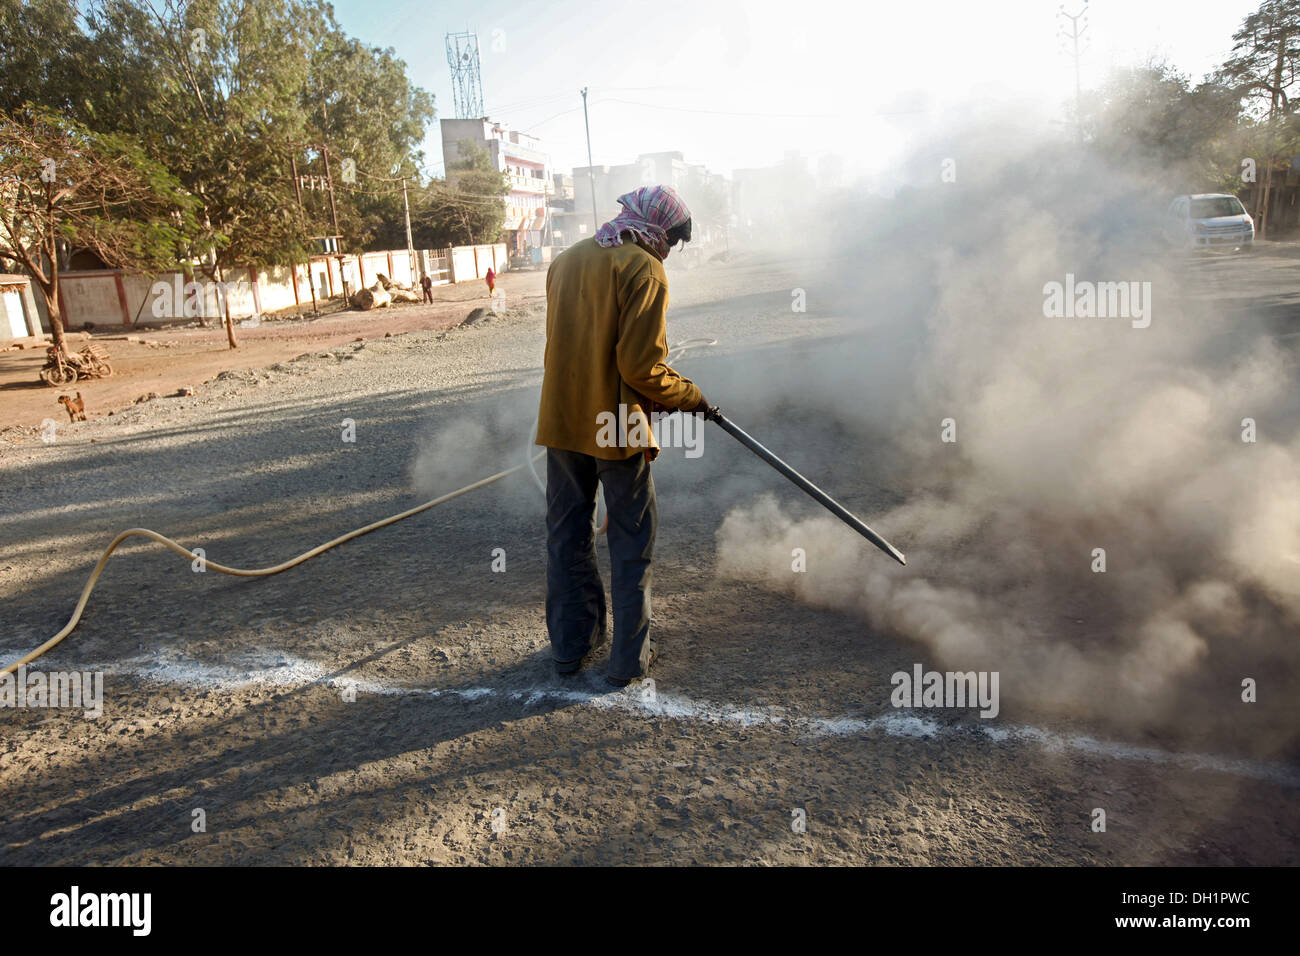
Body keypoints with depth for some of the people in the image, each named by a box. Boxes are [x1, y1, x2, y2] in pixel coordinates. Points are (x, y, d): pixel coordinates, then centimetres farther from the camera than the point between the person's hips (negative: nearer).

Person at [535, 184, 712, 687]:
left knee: (567, 533, 16)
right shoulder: (644, 269, -12)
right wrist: (690, 397, -3)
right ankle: (629, 656, 15)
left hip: (560, 420, 7)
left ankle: (570, 642, 28)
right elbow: (643, 367, -18)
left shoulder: (566, 259, 11)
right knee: (632, 542, 7)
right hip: (617, 425, -6)